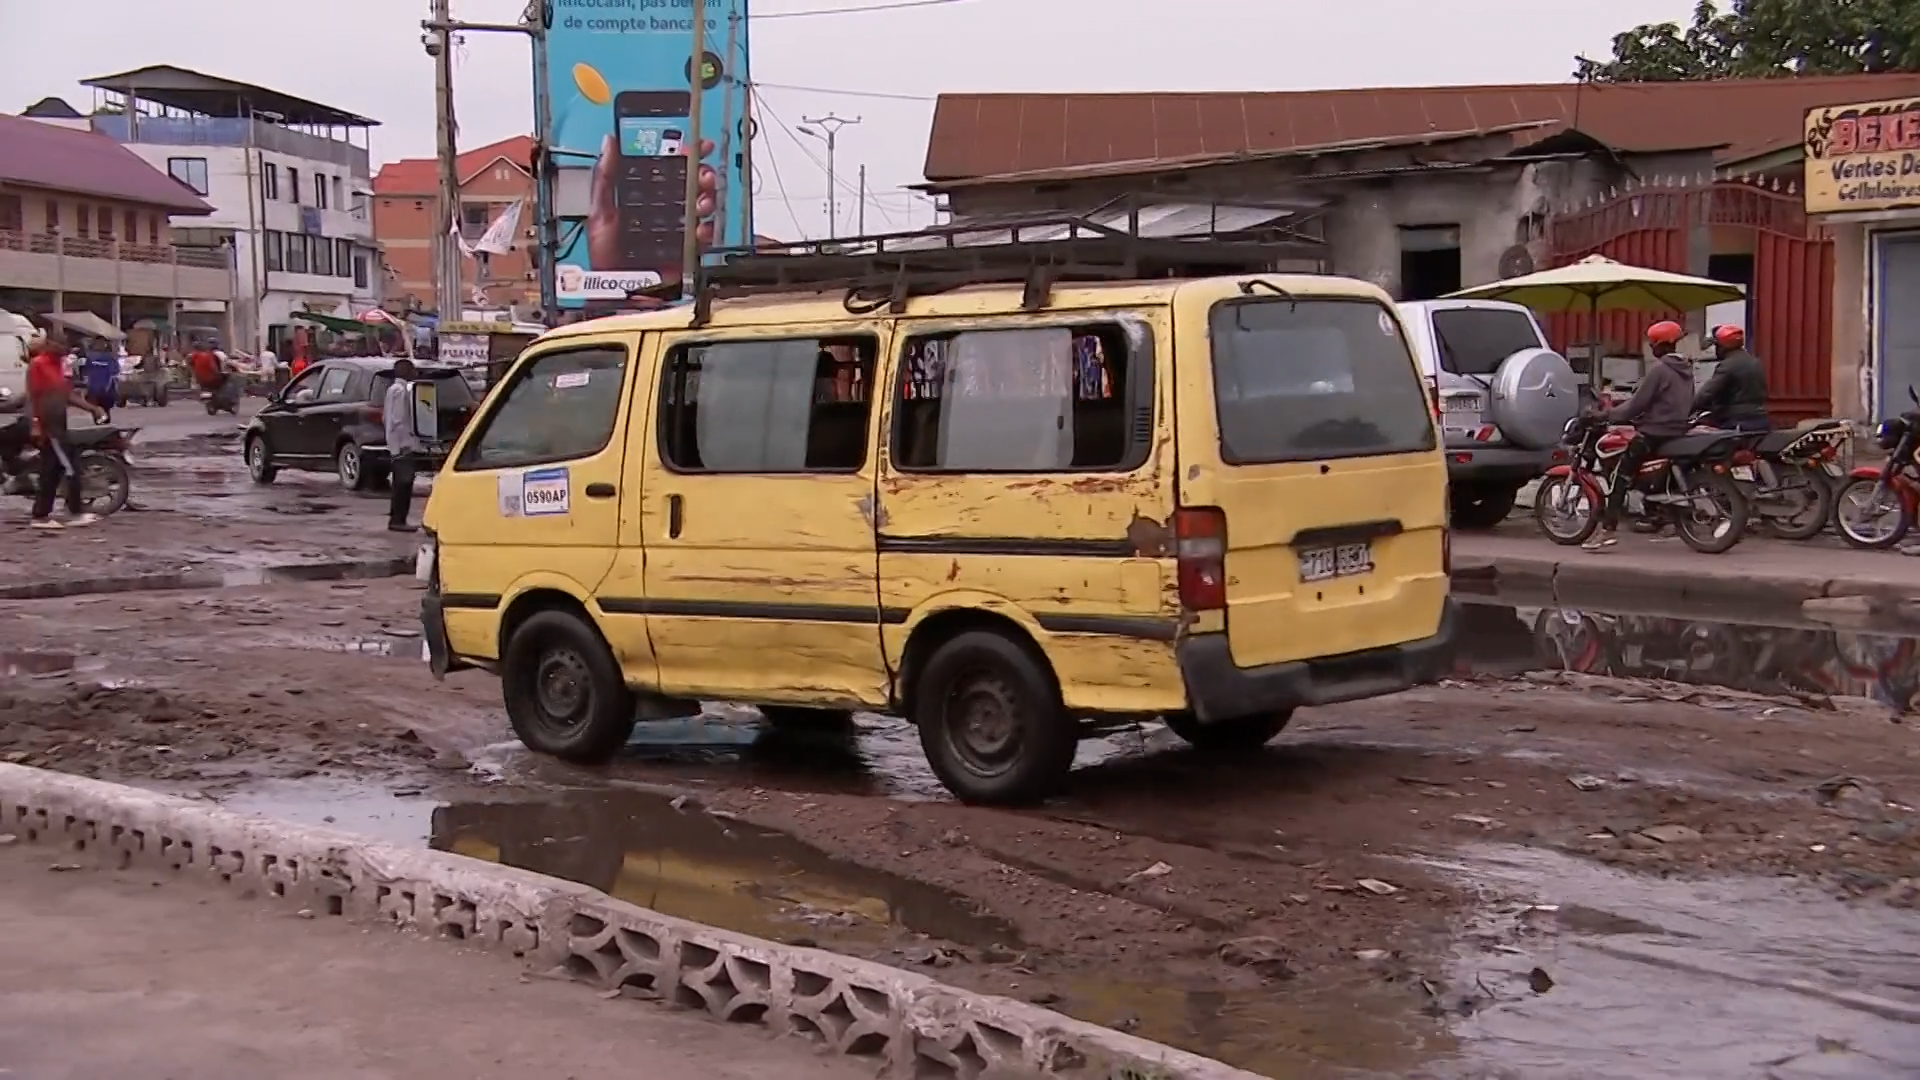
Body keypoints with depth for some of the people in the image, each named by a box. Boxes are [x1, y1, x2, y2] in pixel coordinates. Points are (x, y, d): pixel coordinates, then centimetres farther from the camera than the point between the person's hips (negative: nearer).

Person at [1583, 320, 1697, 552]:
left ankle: (1608, 529, -24)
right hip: (1678, 430, 9)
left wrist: (1610, 415, -5)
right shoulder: (1685, 369, 13)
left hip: (1655, 433, -9)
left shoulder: (1659, 369, -14)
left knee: (1620, 475, -12)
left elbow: (1639, 402, -16)